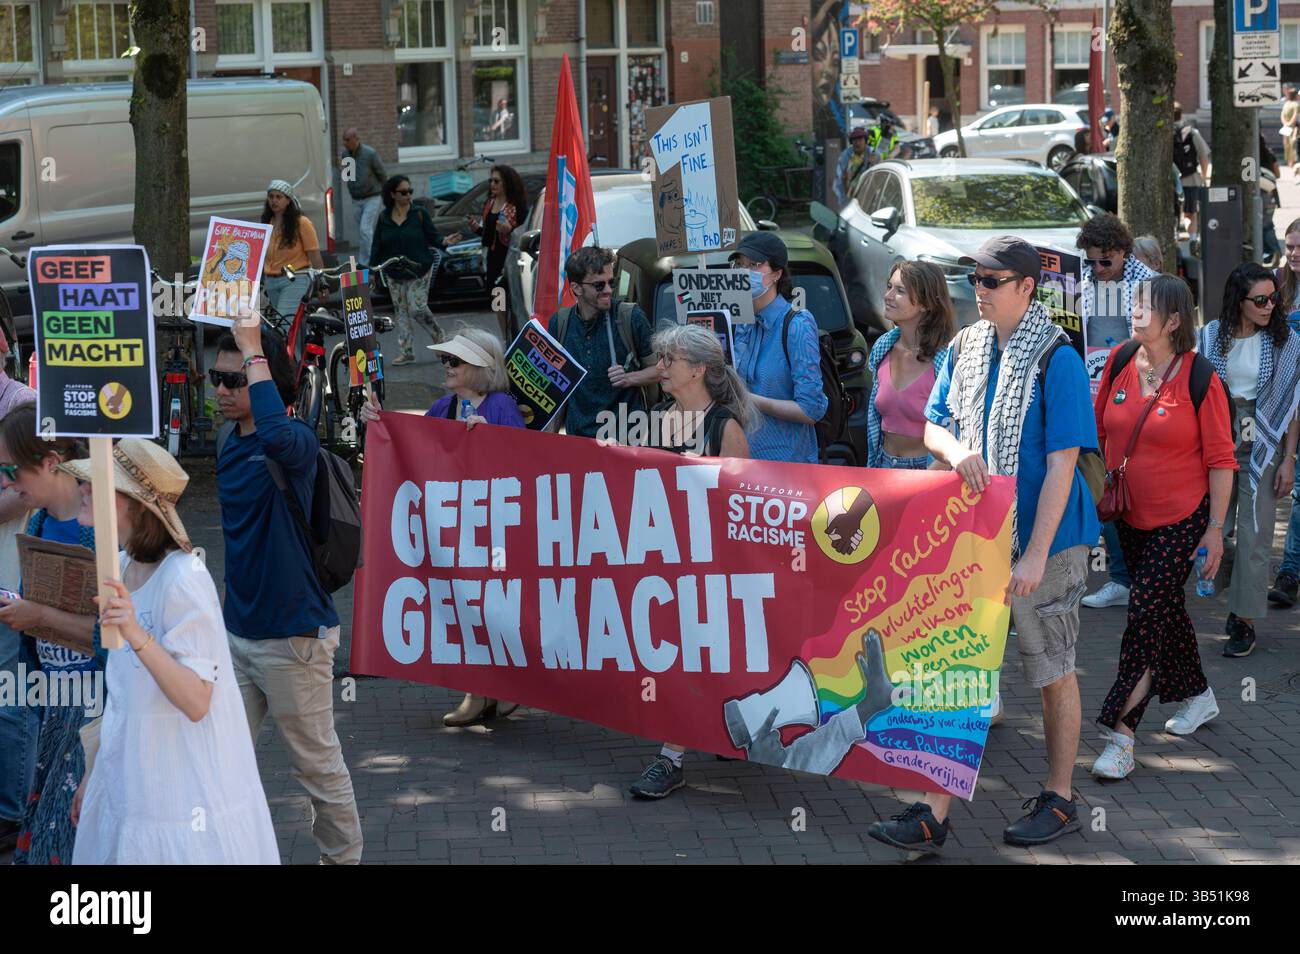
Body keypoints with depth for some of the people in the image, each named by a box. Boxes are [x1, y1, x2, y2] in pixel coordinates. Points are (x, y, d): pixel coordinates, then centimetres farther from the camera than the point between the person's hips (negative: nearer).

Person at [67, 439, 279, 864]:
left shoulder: (184, 581, -21)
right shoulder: (122, 568, 4)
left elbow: (196, 702, -24)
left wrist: (137, 636, -36)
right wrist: (93, 773, 18)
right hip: (129, 778, 8)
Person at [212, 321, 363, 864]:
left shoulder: (295, 443, -16)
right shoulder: (228, 442, 6)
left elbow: (276, 431, -42)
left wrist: (254, 352, -33)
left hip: (292, 635, -7)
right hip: (238, 630, 7)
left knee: (316, 761, 6)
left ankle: (342, 856, 23)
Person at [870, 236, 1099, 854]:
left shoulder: (1057, 358, -14)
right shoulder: (966, 347, 6)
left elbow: (1061, 464, -17)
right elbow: (933, 424, 11)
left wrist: (1036, 555, -21)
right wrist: (955, 449, -15)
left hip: (1044, 536, -6)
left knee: (1053, 671, 9)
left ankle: (1059, 801, 24)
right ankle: (935, 814, 4)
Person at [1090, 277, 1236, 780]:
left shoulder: (1200, 379, -16)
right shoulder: (1121, 361, -2)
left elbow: (1221, 459, -11)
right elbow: (1100, 430, 11)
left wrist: (1216, 528, -12)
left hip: (1181, 519, -5)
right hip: (1130, 516, 5)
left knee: (1147, 614, -9)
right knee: (1166, 609, 18)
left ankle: (1120, 734, -7)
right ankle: (1198, 696, 38)